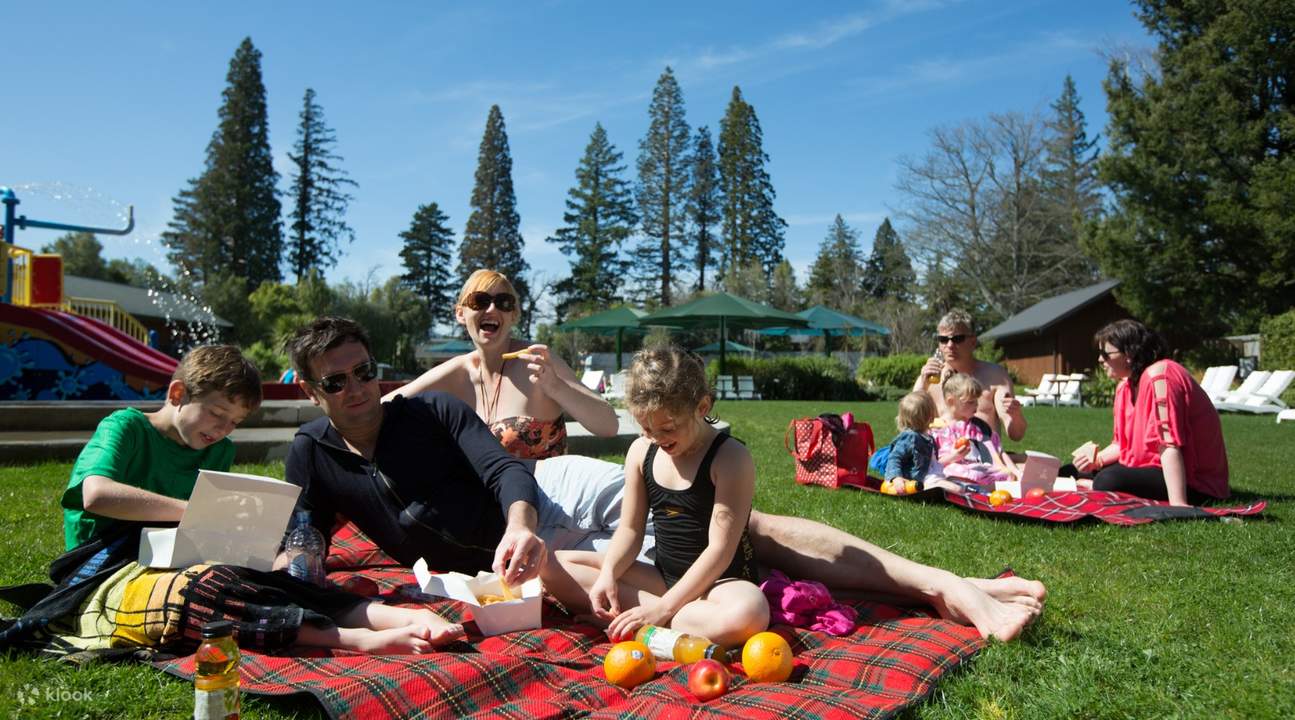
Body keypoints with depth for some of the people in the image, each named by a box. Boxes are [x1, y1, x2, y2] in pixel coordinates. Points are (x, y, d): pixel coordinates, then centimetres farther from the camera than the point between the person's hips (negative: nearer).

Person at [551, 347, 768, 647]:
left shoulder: (731, 458, -16)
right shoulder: (641, 451, 2)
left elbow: (720, 549, -20)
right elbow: (630, 528, 6)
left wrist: (663, 608, -26)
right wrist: (607, 574, -15)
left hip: (721, 580, -5)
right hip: (662, 576, 6)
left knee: (749, 612, -42)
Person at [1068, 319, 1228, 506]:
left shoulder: (1158, 376, -21)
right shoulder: (1127, 385, 9)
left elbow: (1170, 444, -29)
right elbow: (1125, 443, 14)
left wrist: (1177, 504, -33)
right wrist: (1097, 459, -5)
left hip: (1192, 482, -10)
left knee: (1109, 481, -32)